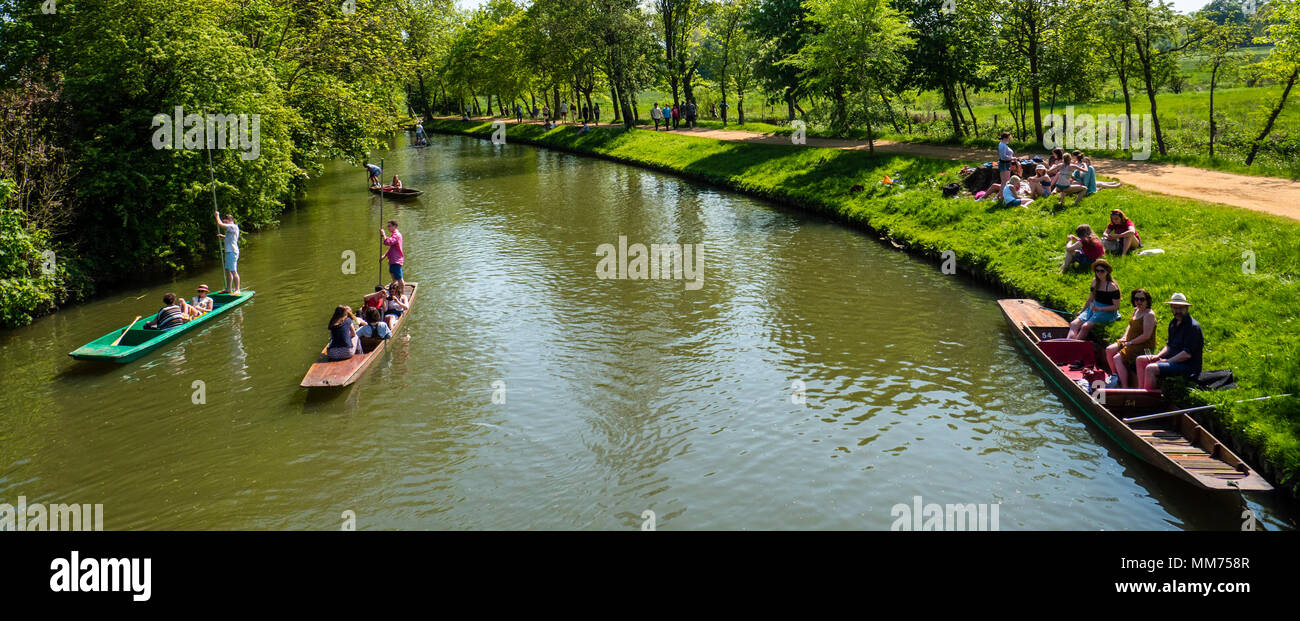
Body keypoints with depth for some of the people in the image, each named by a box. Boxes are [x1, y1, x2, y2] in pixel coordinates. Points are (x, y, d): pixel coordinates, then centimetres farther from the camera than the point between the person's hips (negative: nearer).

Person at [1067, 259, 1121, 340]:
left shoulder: (1112, 286, -11)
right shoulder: (1095, 281, 10)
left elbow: (1116, 306, -11)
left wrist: (1100, 309, -19)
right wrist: (1082, 311, 18)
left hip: (1106, 312, -7)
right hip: (1093, 308, 7)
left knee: (1085, 326, -30)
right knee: (1074, 324, -18)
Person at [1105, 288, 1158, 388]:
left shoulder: (1149, 314, -19)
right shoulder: (1136, 310, 9)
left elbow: (1146, 336, -24)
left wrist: (1130, 342, -16)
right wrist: (1124, 338, 7)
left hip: (1143, 346, -10)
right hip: (1130, 342, 10)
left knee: (1117, 359, -21)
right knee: (1109, 350, 4)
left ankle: (1125, 387, -15)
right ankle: (1115, 377, 16)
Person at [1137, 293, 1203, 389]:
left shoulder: (1193, 326, -16)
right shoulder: (1173, 322, 12)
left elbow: (1187, 354, -21)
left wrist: (1167, 361, -17)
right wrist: (1157, 356, 2)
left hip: (1188, 366, -10)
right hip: (1173, 359, 10)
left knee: (1151, 368, -27)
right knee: (1141, 360, 5)